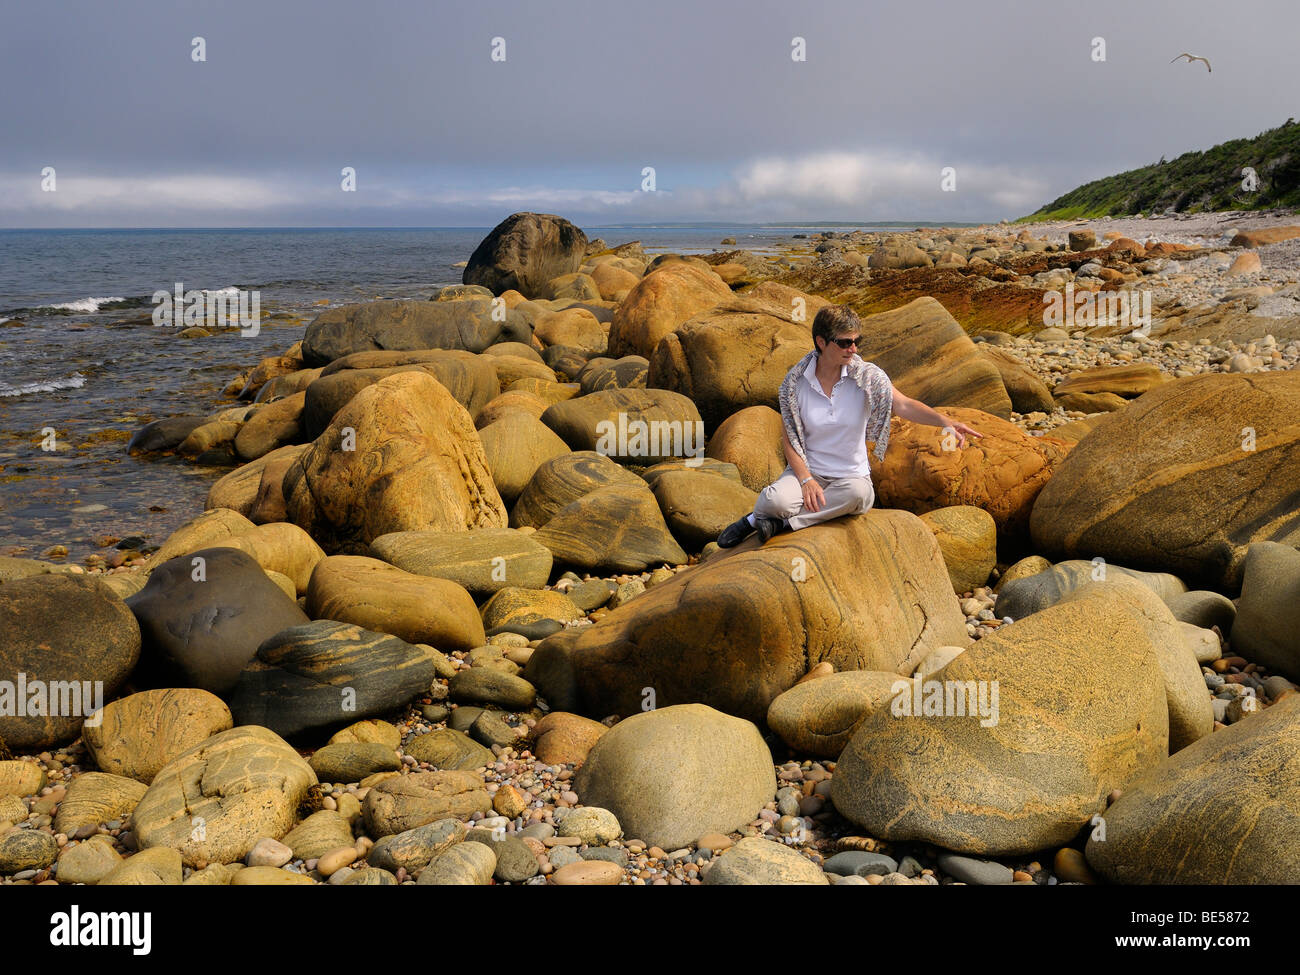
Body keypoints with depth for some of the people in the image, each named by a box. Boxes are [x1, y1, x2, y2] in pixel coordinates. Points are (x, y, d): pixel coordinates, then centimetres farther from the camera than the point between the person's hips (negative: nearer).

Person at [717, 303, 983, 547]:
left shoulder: (868, 376, -6)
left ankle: (781, 522, -20)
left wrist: (944, 421, -34)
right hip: (807, 469, -1)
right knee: (776, 500, -33)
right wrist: (806, 479, -16)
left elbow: (903, 406, -16)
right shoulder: (795, 381, -5)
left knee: (858, 494, -36)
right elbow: (788, 438, -2)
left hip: (851, 474, 1)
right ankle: (755, 520, 5)